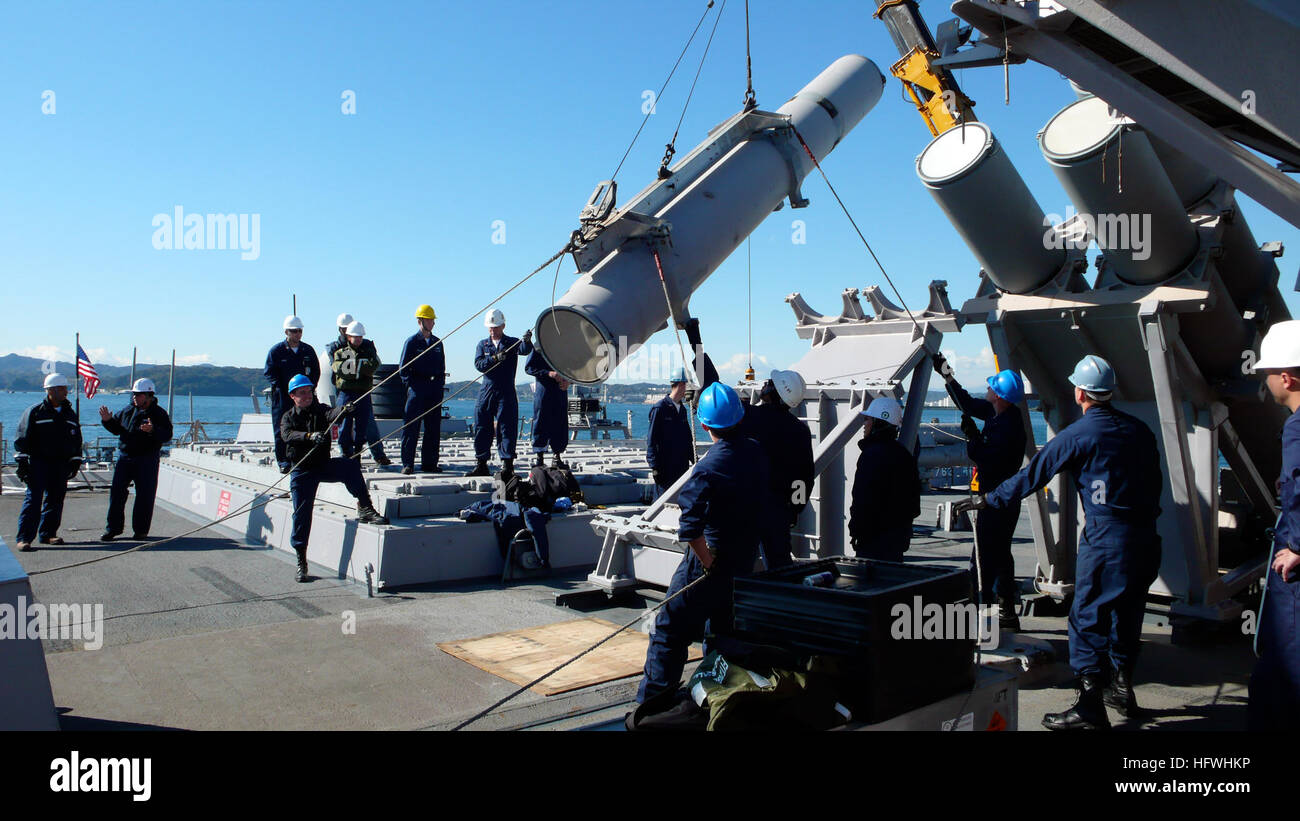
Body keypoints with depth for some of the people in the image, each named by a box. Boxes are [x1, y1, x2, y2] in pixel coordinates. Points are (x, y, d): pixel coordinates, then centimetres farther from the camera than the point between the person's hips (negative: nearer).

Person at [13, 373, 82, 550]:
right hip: (38, 462, -5)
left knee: (55, 499, 8)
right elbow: (22, 438, -4)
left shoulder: (70, 414, 12)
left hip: (61, 464, 5)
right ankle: (24, 538, -7)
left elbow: (77, 440, 19)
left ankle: (48, 534, 19)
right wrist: (22, 462, -10)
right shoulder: (35, 411, -2)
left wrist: (75, 461, 13)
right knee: (33, 498, -9)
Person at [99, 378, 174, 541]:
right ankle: (112, 529, 13)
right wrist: (107, 420, 3)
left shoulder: (158, 414, -4)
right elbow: (116, 428, 22)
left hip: (147, 461, -5)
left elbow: (167, 435, -15)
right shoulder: (127, 411, 12)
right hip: (124, 456, 5)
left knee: (144, 496, 0)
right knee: (116, 493, 4)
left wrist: (152, 430, -31)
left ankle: (141, 530, 11)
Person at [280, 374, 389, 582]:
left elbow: (332, 415, -20)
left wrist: (344, 409, -45)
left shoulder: (320, 410, 5)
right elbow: (288, 435, -19)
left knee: (350, 465, -29)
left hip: (324, 465, 1)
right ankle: (301, 562, 6)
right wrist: (310, 436, -39)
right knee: (302, 513, -4)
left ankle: (364, 509, -27)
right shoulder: (288, 417, 4)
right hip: (301, 470, 0)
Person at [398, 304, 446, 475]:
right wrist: (412, 385, -9)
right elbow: (403, 369, -1)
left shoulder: (437, 342, 15)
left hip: (435, 391, 5)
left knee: (433, 429, 6)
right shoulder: (412, 342, -1)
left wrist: (440, 384, 9)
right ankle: (407, 464, -2)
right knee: (411, 428, -5)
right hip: (416, 390, -5)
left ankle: (429, 463, 12)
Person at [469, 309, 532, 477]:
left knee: (506, 428, -4)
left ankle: (507, 464, 0)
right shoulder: (482, 344, 13)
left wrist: (527, 340, -40)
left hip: (506, 393, -3)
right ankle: (481, 465, 14)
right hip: (486, 392, 3)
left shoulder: (512, 343, 5)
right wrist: (495, 358, -20)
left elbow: (525, 350, -18)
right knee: (481, 428, 6)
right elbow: (479, 364, -3)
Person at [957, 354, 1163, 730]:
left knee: (1088, 616, -2)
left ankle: (1091, 706, -1)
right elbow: (1154, 478, 15)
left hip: (1105, 537, -7)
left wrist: (989, 499, 3)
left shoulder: (1077, 434, -9)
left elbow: (1033, 474, -6)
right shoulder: (1138, 428, 10)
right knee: (1127, 611, 19)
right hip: (1145, 536, 7)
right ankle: (1122, 688, 32)